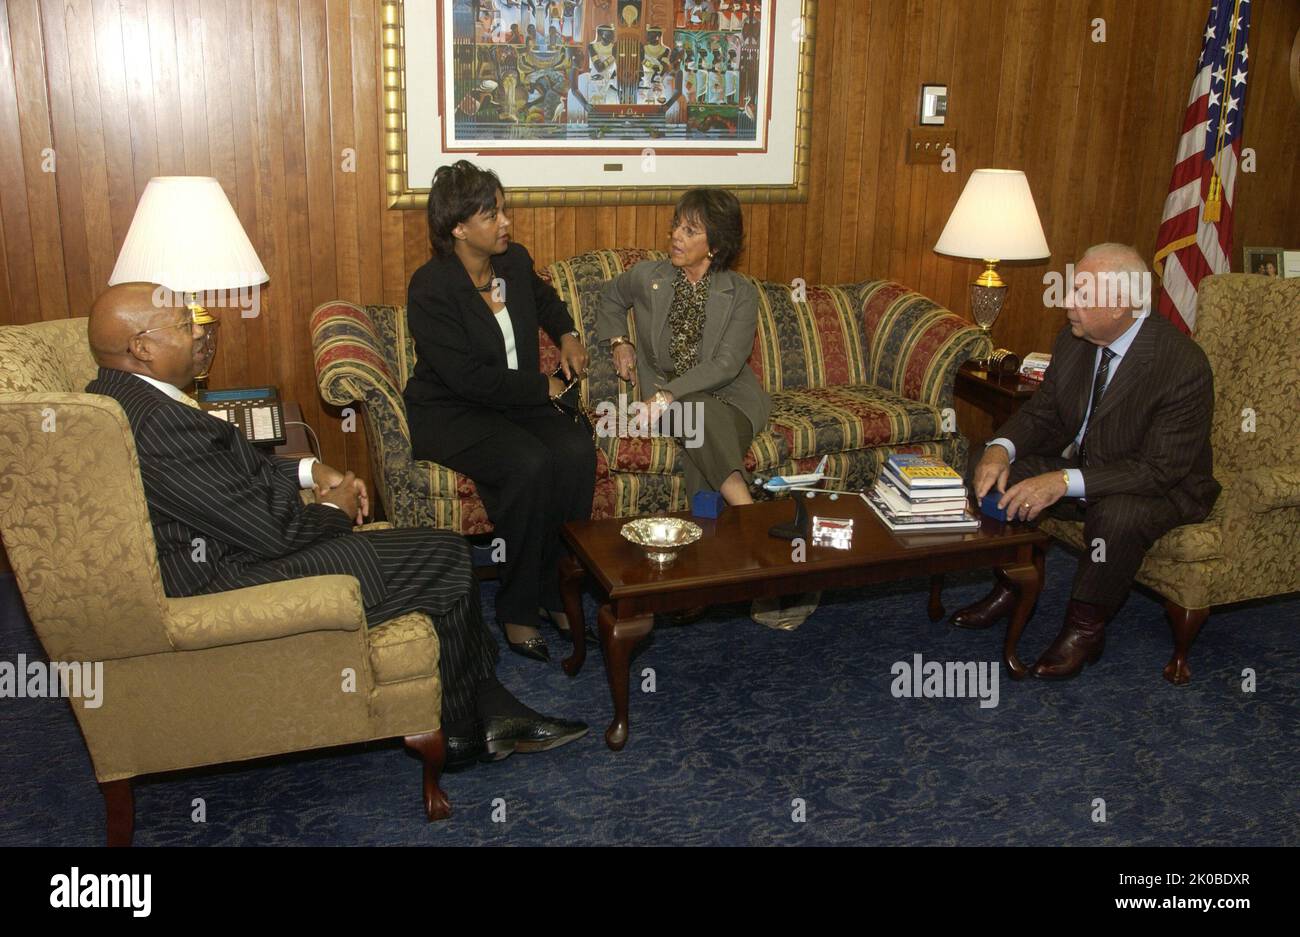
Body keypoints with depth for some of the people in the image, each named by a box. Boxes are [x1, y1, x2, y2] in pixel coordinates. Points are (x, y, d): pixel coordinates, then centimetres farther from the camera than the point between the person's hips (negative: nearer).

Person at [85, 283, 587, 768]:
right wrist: (334, 510, -3)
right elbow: (274, 529, -24)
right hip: (235, 588, -11)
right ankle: (460, 733, 13)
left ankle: (493, 713, 16)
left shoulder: (118, 392, 8)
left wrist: (311, 471, 6)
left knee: (443, 553, 11)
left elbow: (231, 469, 20)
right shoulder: (156, 423, -27)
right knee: (446, 557, -4)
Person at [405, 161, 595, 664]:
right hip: (451, 412, -6)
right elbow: (469, 378, -23)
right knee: (529, 463, -32)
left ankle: (556, 589, -9)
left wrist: (567, 335, 12)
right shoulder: (429, 289, -18)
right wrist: (544, 387, -15)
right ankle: (517, 608, -16)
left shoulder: (515, 261, 2)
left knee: (576, 450, -24)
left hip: (519, 397, 6)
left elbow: (544, 297, 29)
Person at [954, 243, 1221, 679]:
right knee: (1001, 476, -10)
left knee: (1118, 514, -37)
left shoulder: (1183, 365, -27)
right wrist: (1002, 447, -21)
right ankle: (1009, 588, 7)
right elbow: (1043, 411, 2)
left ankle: (1085, 627, -14)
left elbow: (1161, 470, -29)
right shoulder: (1074, 340, -7)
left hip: (1165, 487, -6)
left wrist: (1064, 481, -39)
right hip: (1082, 465, 7)